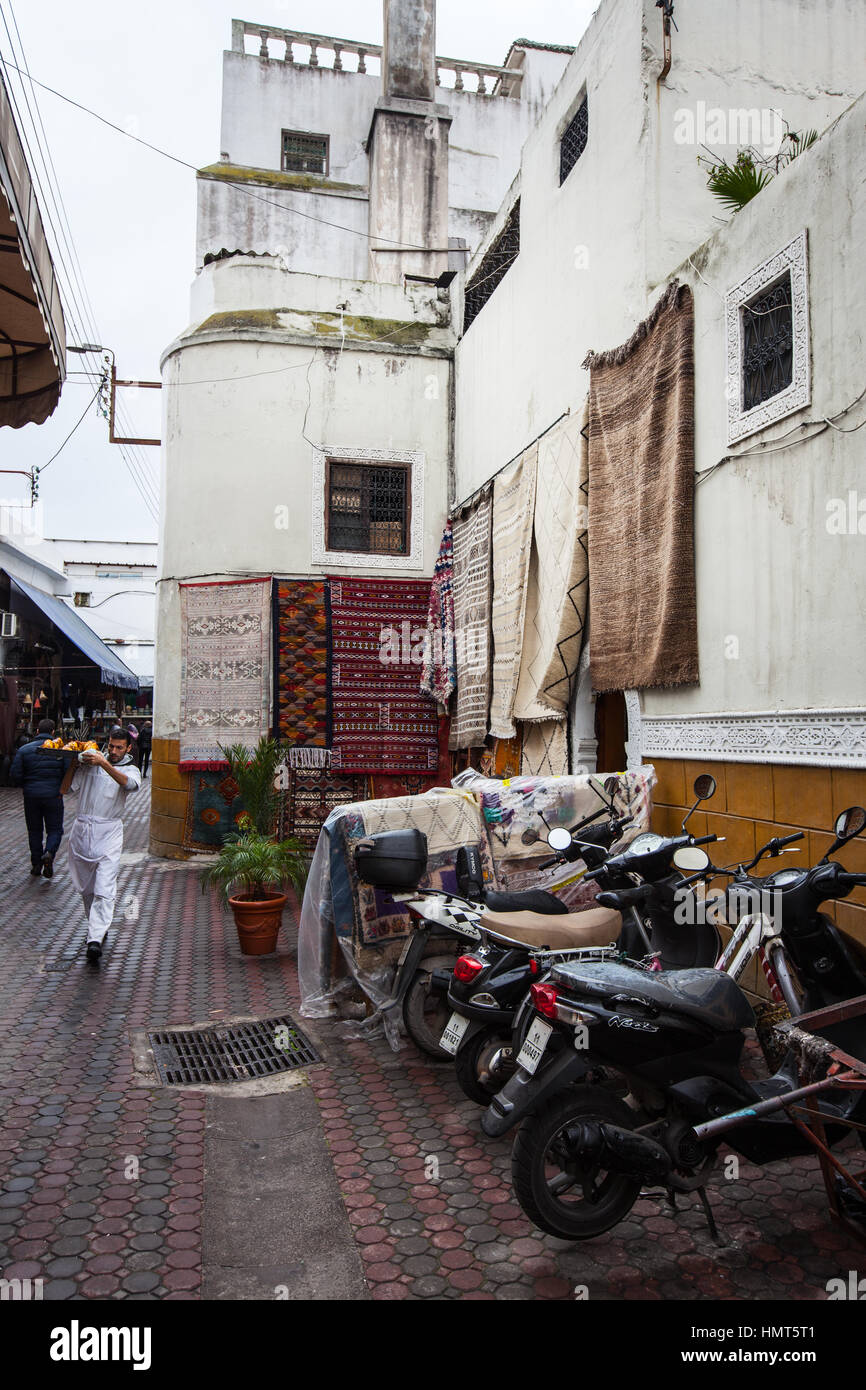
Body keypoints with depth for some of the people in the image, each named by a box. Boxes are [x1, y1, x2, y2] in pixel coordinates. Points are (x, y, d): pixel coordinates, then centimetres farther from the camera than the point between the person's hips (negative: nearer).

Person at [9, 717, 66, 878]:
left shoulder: (24, 749, 0)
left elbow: (14, 775, -3)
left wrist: (26, 785, 16)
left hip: (31, 796, 2)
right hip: (54, 795, -1)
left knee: (34, 830, 15)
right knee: (55, 829, 9)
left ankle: (36, 864, 15)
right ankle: (49, 853, -18)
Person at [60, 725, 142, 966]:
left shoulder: (130, 770, 5)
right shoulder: (90, 762, 11)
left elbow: (129, 783, -20)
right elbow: (65, 789, 12)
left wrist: (104, 764, -27)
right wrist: (73, 763, 2)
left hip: (109, 831, -3)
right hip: (82, 829, 3)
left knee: (104, 888, -14)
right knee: (85, 885, 12)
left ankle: (95, 939, -20)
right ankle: (97, 925, 30)